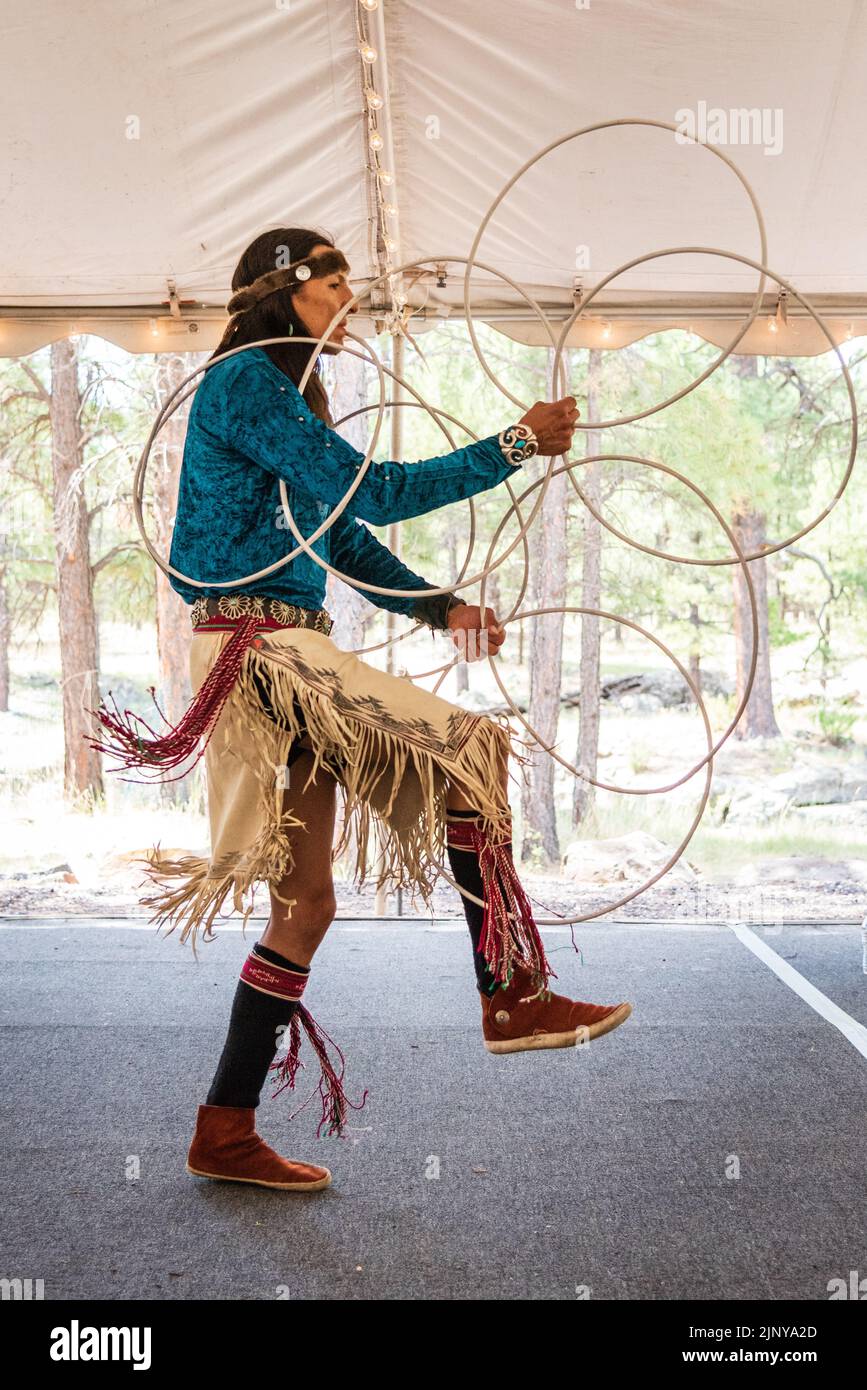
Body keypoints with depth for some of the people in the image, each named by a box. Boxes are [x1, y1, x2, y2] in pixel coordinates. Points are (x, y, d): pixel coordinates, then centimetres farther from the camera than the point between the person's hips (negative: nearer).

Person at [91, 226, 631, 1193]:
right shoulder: (247, 378, -6)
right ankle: (511, 998, -5)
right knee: (468, 753, -14)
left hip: (288, 654, 10)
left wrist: (440, 609, 9)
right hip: (256, 647, -10)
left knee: (306, 901, 8)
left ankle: (225, 1132, 17)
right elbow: (375, 494, -16)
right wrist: (516, 446, -11)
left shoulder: (283, 393, 24)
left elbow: (346, 540, 21)